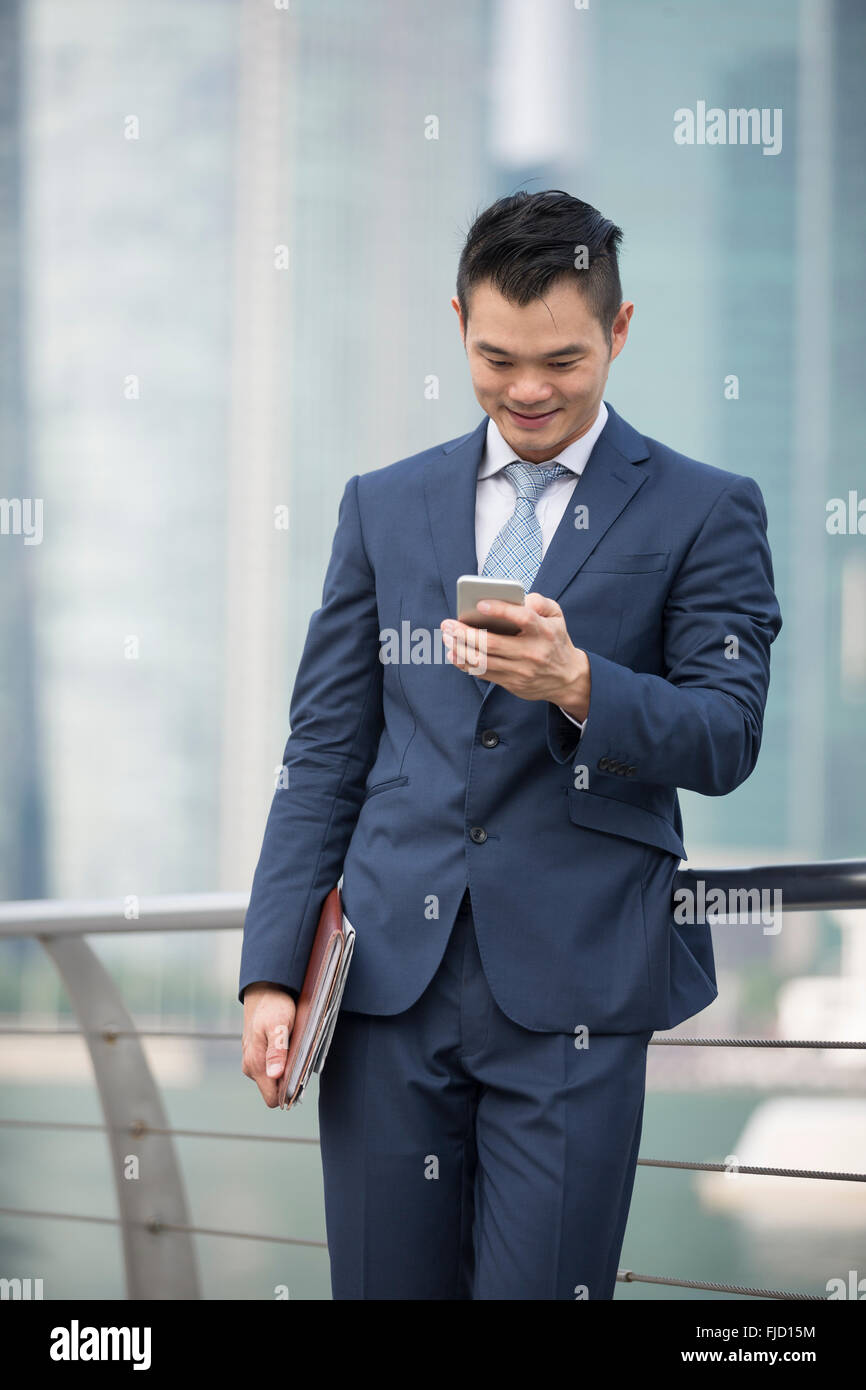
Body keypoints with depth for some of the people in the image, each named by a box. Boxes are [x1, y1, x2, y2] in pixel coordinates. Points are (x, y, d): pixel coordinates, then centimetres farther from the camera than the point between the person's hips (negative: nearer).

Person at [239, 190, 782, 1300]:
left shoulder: (704, 513, 6)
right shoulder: (383, 507, 15)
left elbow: (726, 738, -3)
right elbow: (325, 751, 13)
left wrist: (576, 684, -22)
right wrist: (272, 970, 4)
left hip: (576, 990, -3)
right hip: (390, 973, 3)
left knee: (541, 1286, -6)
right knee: (387, 1285, 4)